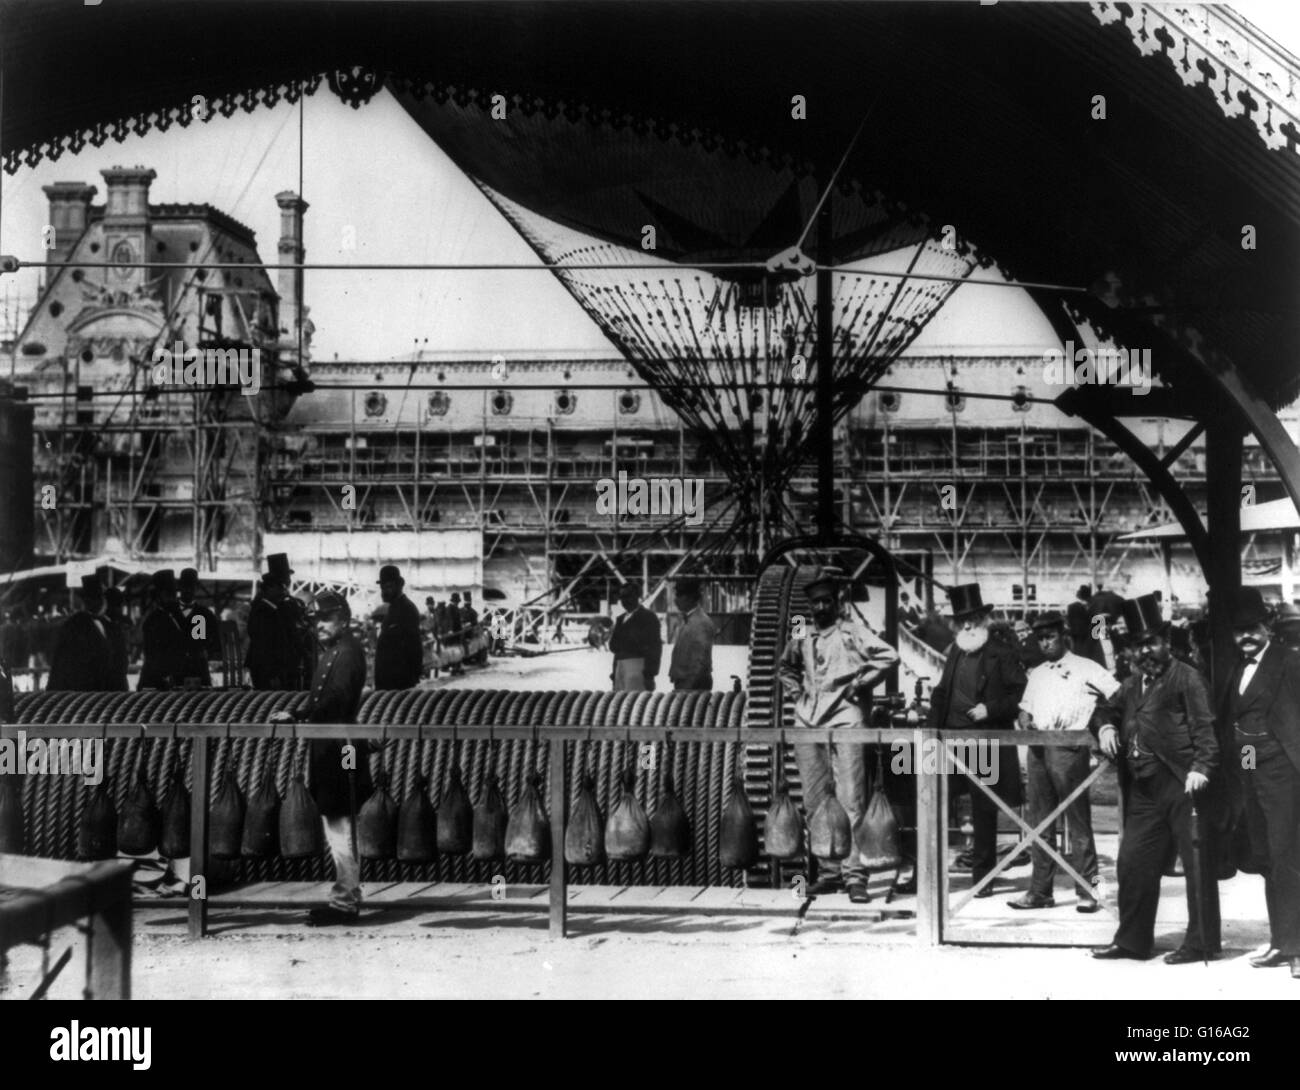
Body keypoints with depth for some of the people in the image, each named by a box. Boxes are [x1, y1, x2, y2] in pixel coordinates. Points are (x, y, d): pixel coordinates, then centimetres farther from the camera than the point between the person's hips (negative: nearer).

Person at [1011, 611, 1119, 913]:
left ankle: (1088, 891, -2)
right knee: (1039, 823, 6)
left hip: (1070, 748, -6)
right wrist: (1026, 723, 0)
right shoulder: (1037, 674, 21)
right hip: (1038, 749, 6)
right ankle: (1040, 891, 10)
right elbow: (1025, 708, 22)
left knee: (1078, 822, -5)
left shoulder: (1085, 669, 3)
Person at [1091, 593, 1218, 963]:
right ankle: (1132, 939, 18)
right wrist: (1105, 726, 6)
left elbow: (1204, 727, -10)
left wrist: (1201, 767, -23)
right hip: (1143, 787, 7)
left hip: (1181, 784, -7)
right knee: (1133, 862, 9)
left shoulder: (1186, 678, -3)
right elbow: (1111, 710, 30)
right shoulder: (1132, 683, 19)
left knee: (1196, 862, -2)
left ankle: (1201, 942, 4)